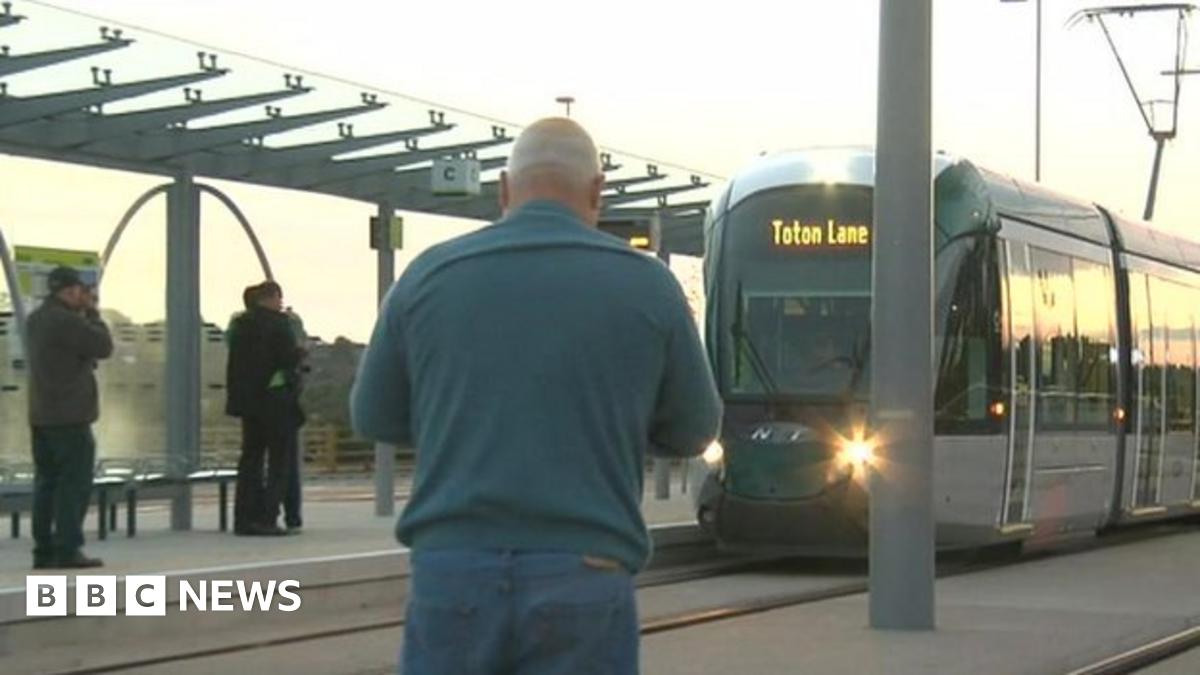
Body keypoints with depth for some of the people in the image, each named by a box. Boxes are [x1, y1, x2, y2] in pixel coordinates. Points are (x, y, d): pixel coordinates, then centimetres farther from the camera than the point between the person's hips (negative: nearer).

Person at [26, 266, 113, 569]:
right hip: (70, 418, -9)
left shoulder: (36, 319, 13)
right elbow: (104, 346, -13)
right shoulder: (67, 320, -17)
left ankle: (43, 550, 10)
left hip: (41, 417, 9)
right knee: (75, 484, -6)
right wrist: (91, 311, -3)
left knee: (47, 483, 10)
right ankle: (67, 549, -8)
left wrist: (84, 312, 12)